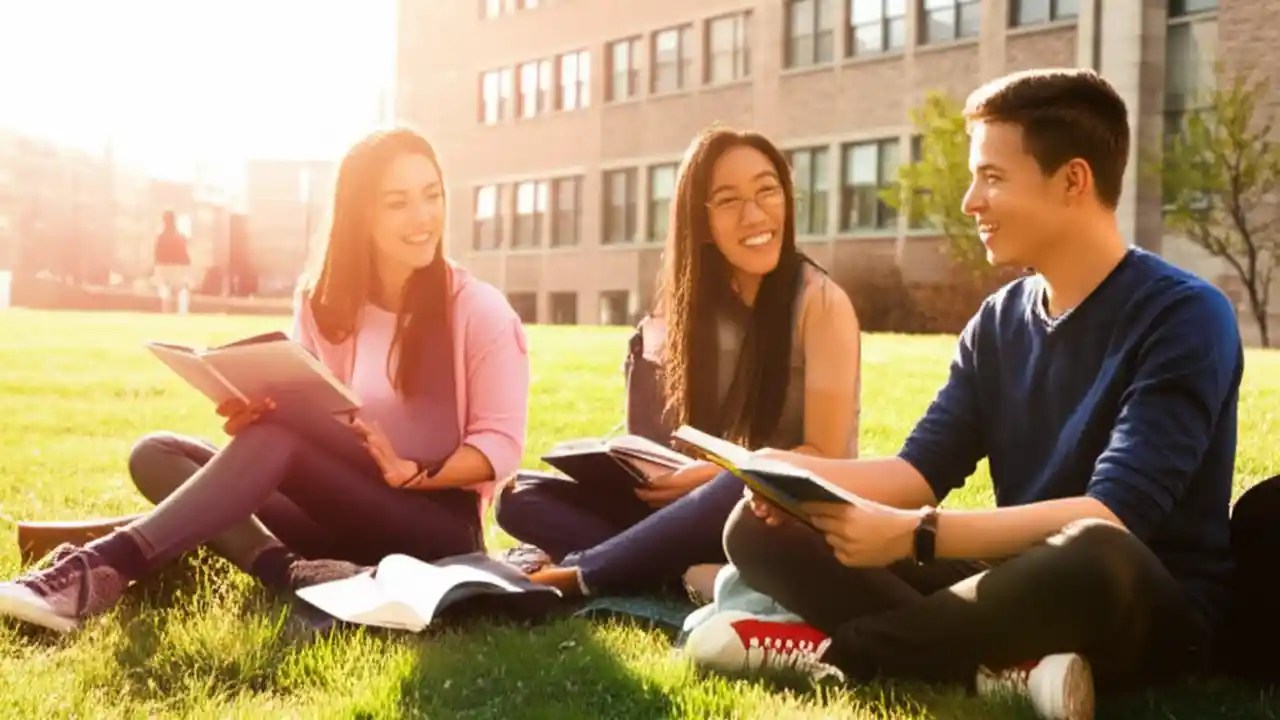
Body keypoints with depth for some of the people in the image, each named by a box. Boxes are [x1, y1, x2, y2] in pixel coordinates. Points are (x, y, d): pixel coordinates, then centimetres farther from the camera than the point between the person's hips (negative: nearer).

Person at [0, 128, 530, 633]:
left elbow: (501, 444, -8)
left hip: (437, 524, -5)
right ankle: (292, 573, -34)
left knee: (278, 433, -31)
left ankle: (107, 568, -39)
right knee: (157, 454, -12)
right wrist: (254, 418, -21)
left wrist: (410, 472, -24)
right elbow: (303, 418, 3)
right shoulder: (323, 303, 5)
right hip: (342, 516, 5)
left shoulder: (480, 311, -8)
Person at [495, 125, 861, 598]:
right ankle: (702, 575, -27)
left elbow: (825, 457, -12)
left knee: (745, 491, -42)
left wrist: (711, 476, -22)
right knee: (521, 497, -8)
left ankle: (572, 575, -23)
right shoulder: (699, 307, 7)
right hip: (712, 516, 6)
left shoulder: (820, 303, -9)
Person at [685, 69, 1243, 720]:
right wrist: (798, 473, -13)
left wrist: (913, 535, -30)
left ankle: (830, 650, -23)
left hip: (1153, 611, -6)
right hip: (1021, 587, 7)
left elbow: (1109, 518, -24)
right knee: (759, 528, -5)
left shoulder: (1183, 317, -14)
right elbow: (921, 471, 7)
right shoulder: (999, 322, 7)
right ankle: (1006, 667, -25)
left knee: (1093, 556, -44)